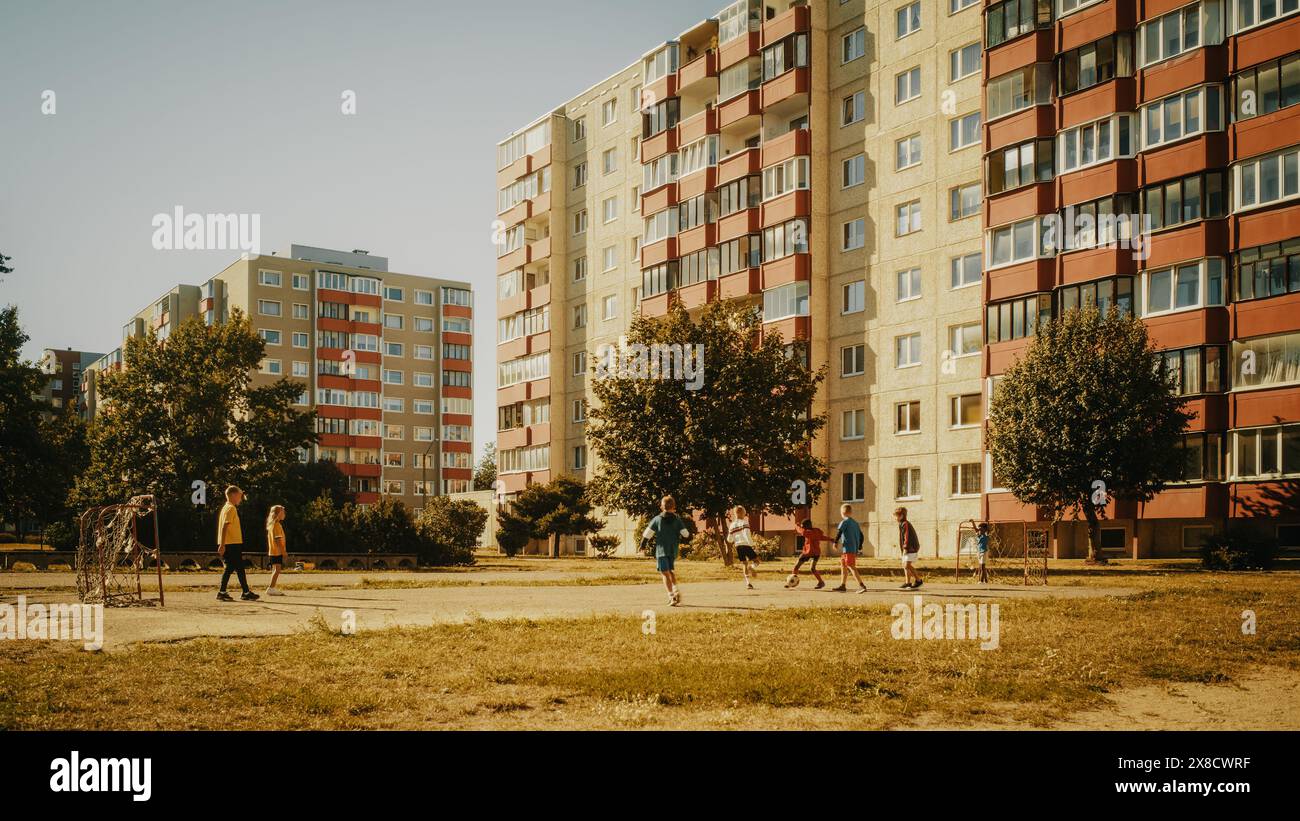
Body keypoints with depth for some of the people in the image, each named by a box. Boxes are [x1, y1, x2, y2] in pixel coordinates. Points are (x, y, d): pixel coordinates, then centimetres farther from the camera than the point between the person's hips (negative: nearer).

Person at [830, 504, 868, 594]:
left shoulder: (844, 522, -5)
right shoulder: (855, 523, 18)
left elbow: (839, 532, -17)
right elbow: (861, 536, 20)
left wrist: (835, 542, -6)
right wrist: (860, 547, 25)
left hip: (848, 548, -9)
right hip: (855, 549, 9)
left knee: (851, 567, -11)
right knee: (843, 565, 17)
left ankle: (862, 586, -19)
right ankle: (842, 586, 19)